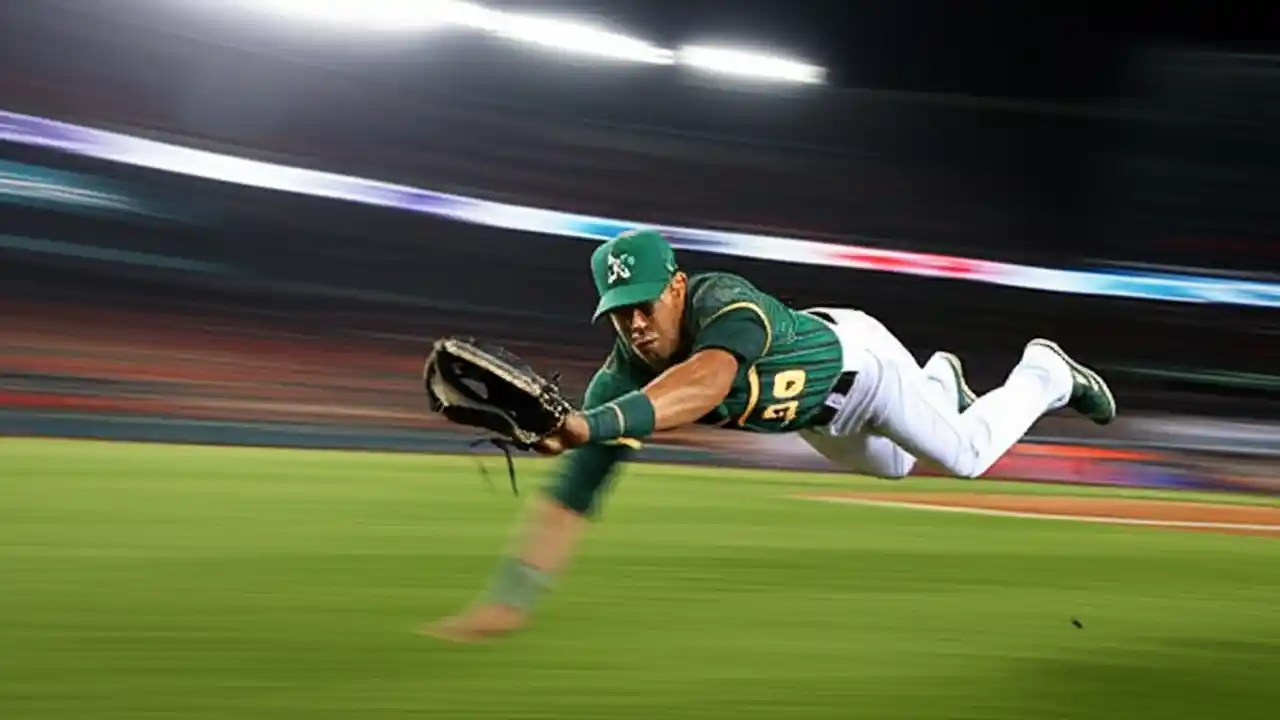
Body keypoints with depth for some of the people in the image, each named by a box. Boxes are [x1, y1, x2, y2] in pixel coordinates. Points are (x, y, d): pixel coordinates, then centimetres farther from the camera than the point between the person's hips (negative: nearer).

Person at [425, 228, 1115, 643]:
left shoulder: (728, 304, -47)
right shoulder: (624, 376, -32)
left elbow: (706, 383, -69)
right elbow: (572, 495, -38)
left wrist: (598, 422, -84)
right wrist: (510, 597, -49)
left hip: (855, 356, -5)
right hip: (812, 417, 5)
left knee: (968, 453, 11)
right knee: (891, 465, 31)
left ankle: (1045, 372, 38)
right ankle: (943, 378, 61)